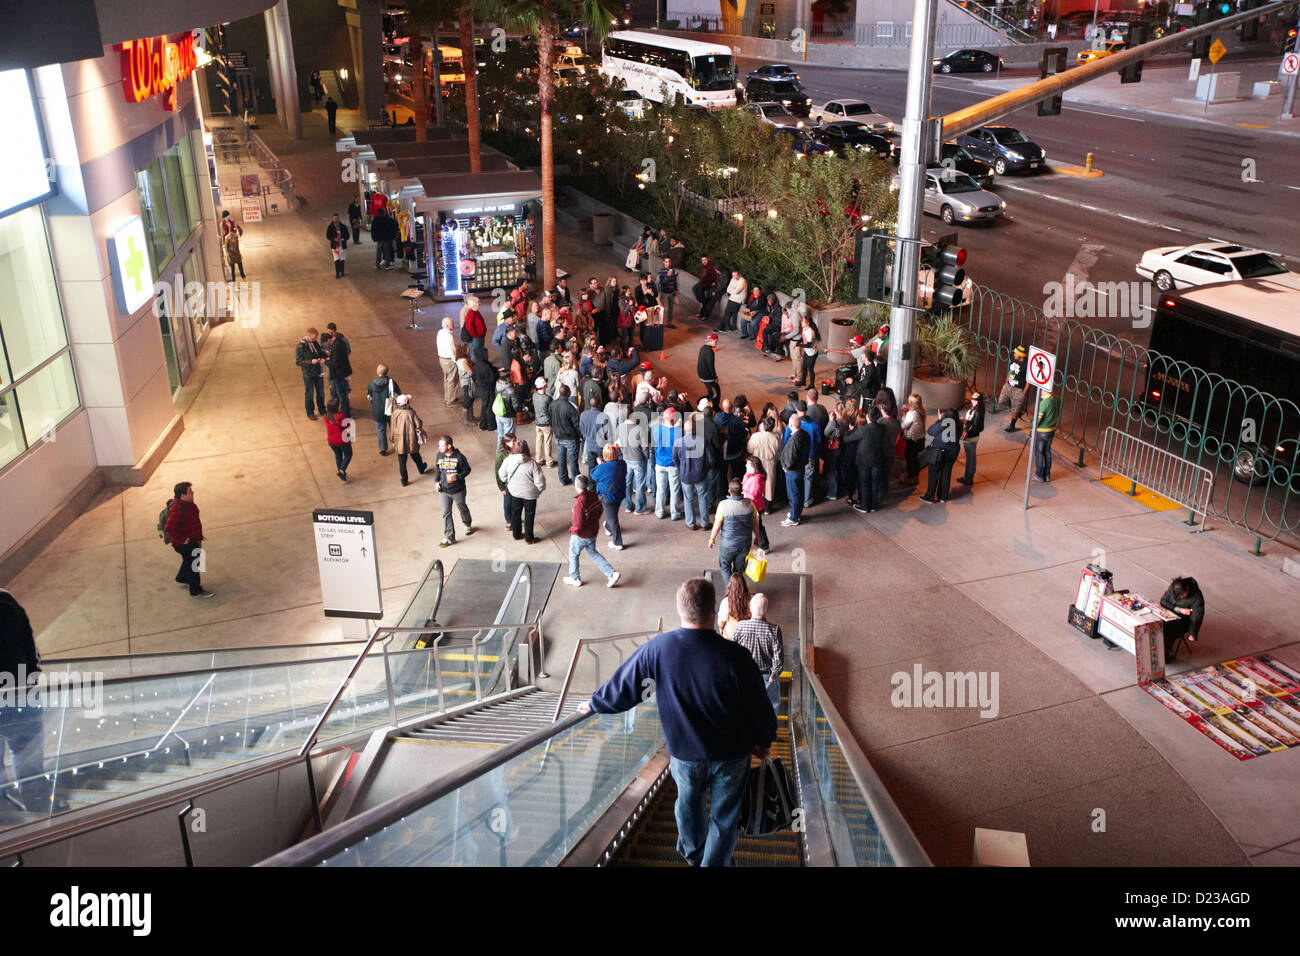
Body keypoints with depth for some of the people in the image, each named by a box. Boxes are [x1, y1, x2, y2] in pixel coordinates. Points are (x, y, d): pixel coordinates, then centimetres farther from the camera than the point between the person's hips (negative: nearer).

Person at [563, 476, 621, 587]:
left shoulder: (580, 502, -33)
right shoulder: (593, 495, -9)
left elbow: (578, 524, -29)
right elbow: (600, 510, 7)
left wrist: (572, 530, -9)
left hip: (581, 535, -7)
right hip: (593, 531, 7)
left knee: (573, 555, 18)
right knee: (593, 553, 25)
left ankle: (575, 579, 36)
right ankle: (612, 574, 20)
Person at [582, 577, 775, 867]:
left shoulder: (656, 649, -21)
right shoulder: (735, 657, -28)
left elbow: (622, 686, -5)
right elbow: (760, 709, -16)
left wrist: (596, 704, 16)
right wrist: (763, 740, 6)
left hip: (683, 753, 3)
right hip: (730, 755, -3)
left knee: (689, 801, 31)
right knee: (724, 816, 20)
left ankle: (692, 851, 56)